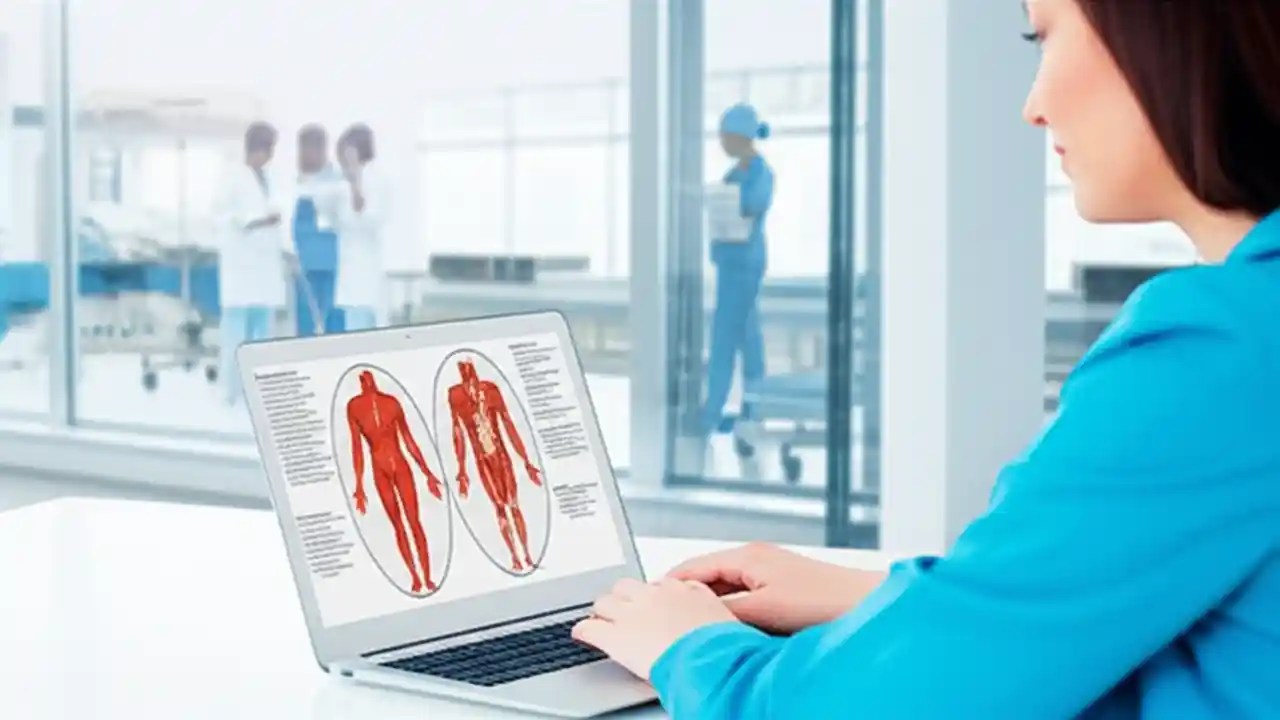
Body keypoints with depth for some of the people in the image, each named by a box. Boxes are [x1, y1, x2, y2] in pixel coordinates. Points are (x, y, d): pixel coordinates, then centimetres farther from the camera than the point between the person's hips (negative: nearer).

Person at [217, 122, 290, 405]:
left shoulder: (269, 180, 18)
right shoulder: (236, 177, -1)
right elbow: (232, 216, -10)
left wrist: (286, 251, 7)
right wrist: (263, 219, -24)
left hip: (266, 264, 6)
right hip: (242, 264, -6)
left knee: (262, 332, 3)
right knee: (237, 331, -7)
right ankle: (232, 390, -5)